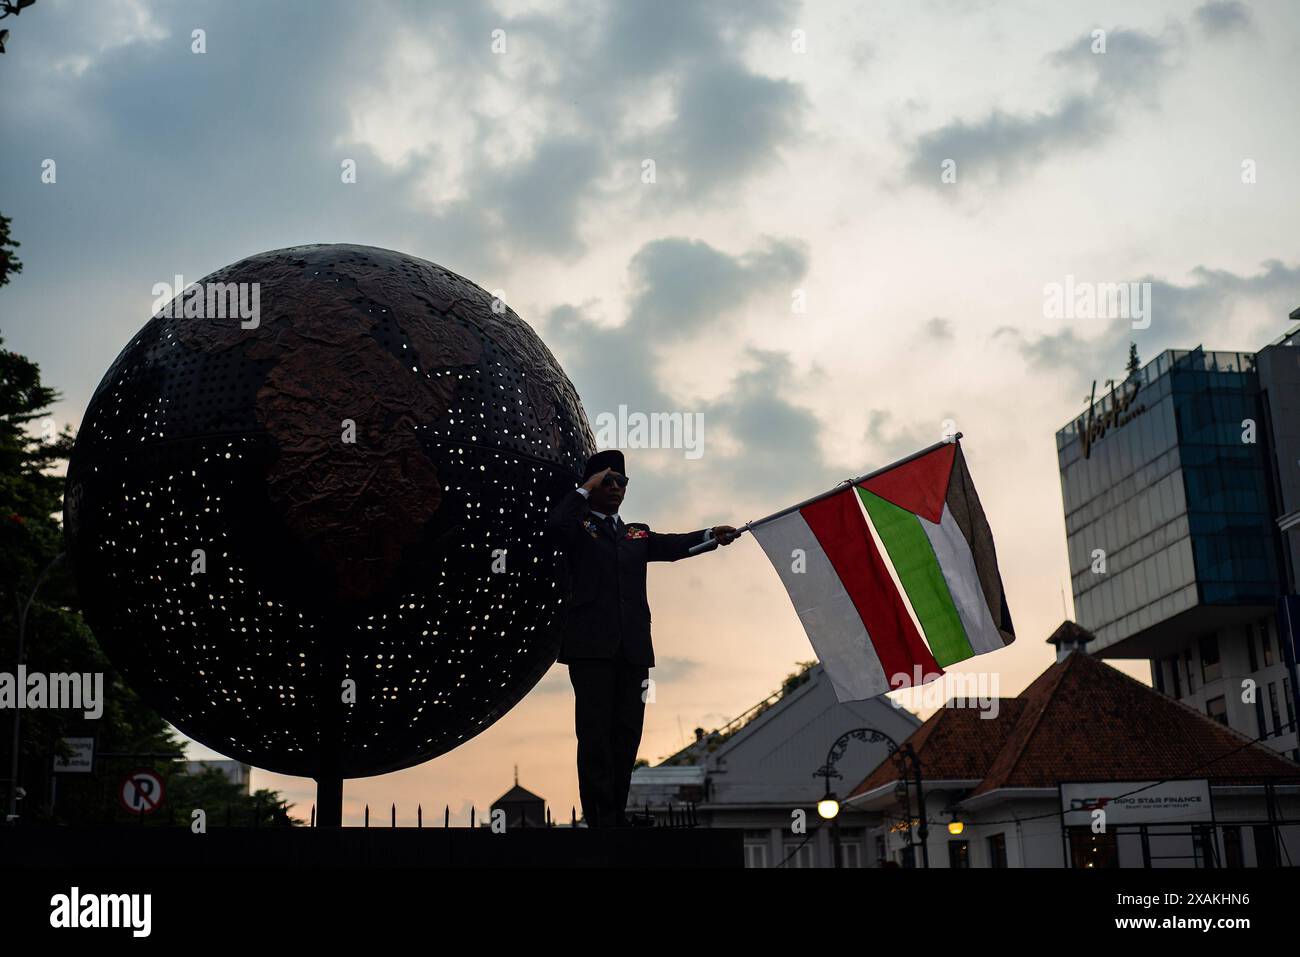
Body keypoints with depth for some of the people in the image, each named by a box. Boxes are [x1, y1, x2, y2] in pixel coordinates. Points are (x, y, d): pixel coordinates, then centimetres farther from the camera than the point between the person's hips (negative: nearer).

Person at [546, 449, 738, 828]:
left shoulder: (637, 534, 24)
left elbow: (671, 545, 7)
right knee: (595, 733, -5)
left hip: (633, 647, 5)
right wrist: (585, 490, -1)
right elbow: (554, 525, -12)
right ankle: (600, 819, -4)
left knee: (627, 733, 4)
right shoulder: (578, 527, 10)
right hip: (591, 644, -4)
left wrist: (710, 536, -10)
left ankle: (616, 814, 11)